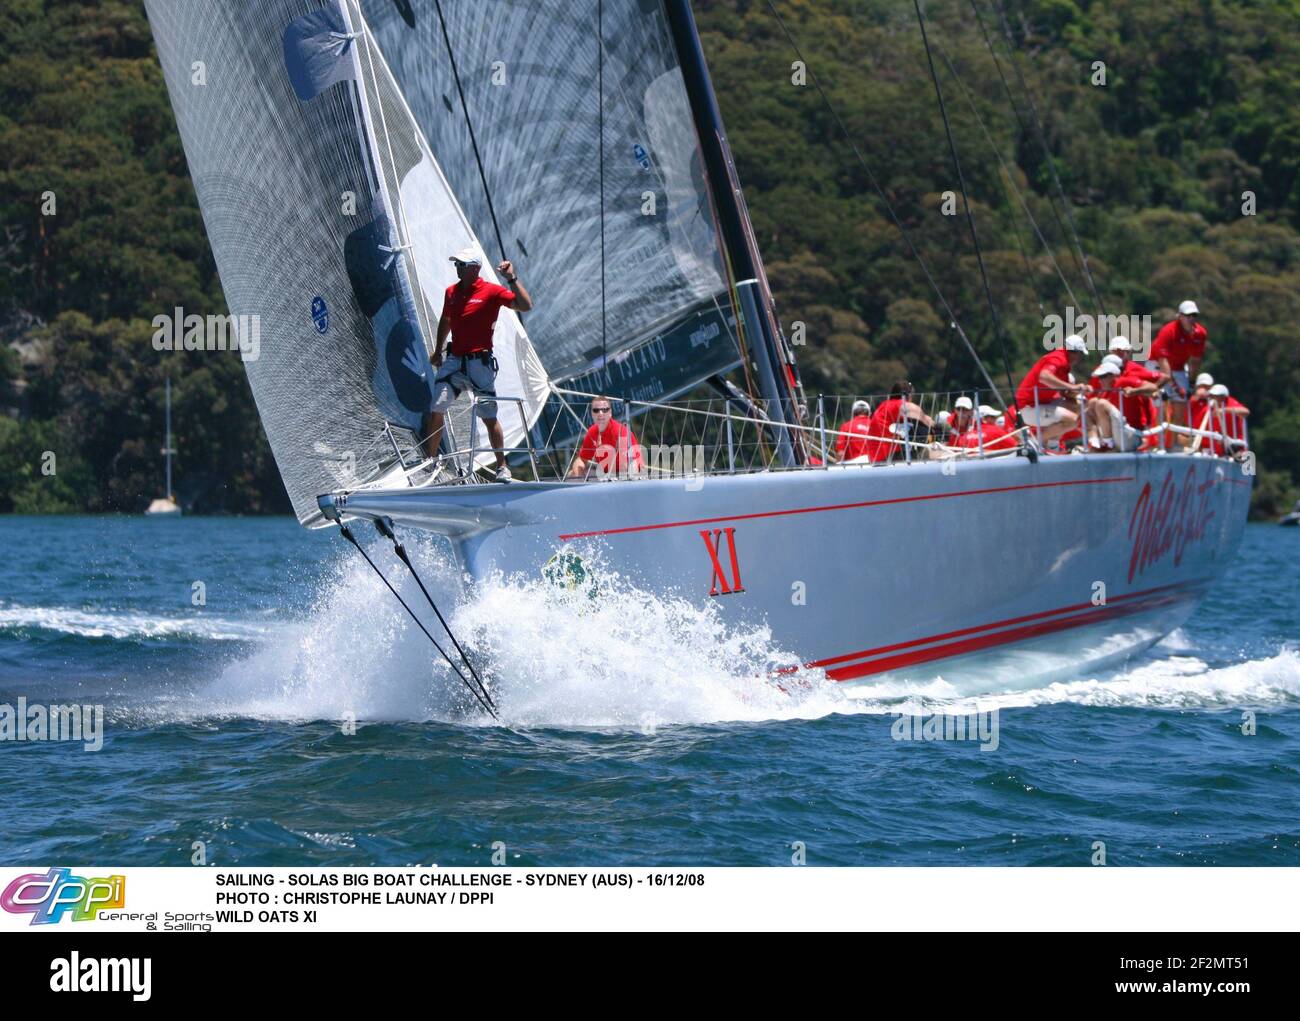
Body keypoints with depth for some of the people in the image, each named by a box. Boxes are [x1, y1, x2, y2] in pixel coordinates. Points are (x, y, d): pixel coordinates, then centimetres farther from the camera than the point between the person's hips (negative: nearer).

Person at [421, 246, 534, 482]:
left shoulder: (491, 292, -7)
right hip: (455, 360, 5)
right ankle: (430, 461, 11)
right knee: (436, 410, 0)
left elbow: (525, 306, -17)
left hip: (480, 362, -5)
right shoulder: (451, 292, 10)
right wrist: (438, 350, 33)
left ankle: (502, 466, 7)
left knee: (489, 416, -4)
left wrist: (511, 279, -23)